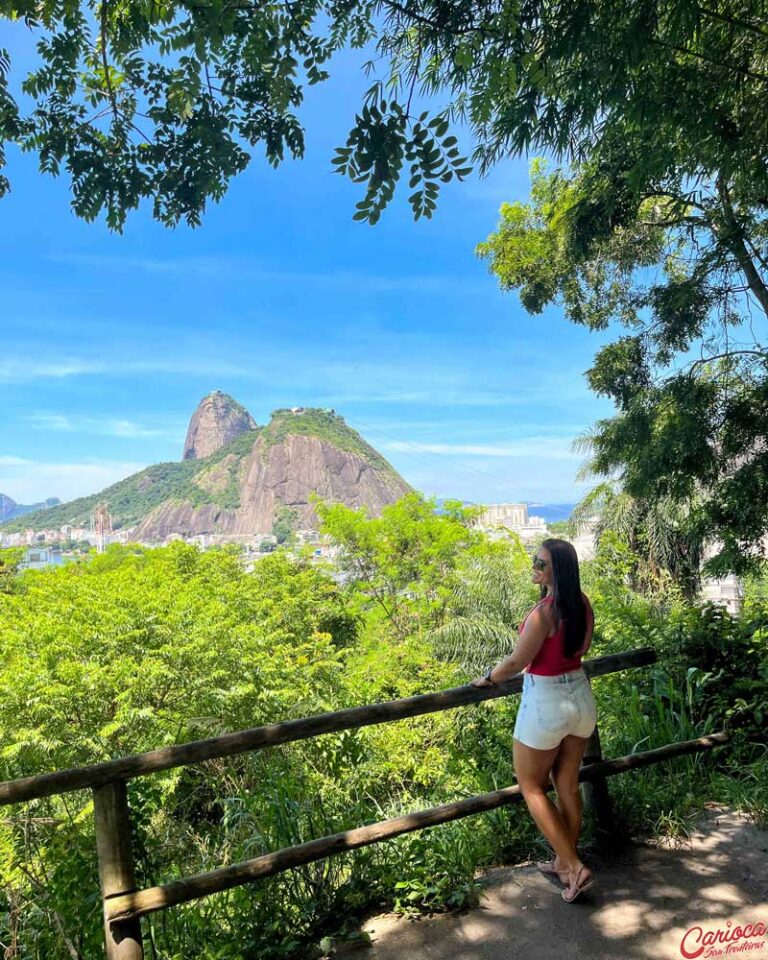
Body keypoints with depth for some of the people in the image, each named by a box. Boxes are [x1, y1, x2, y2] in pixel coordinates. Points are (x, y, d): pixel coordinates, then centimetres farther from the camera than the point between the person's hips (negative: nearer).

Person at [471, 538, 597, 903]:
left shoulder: (544, 612, -26)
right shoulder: (583, 604, -2)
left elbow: (516, 661, -18)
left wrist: (487, 678, 0)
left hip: (546, 704, -8)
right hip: (580, 697, 8)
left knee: (531, 787, 12)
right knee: (567, 786, 20)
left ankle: (574, 867, 13)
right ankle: (565, 862, 35)